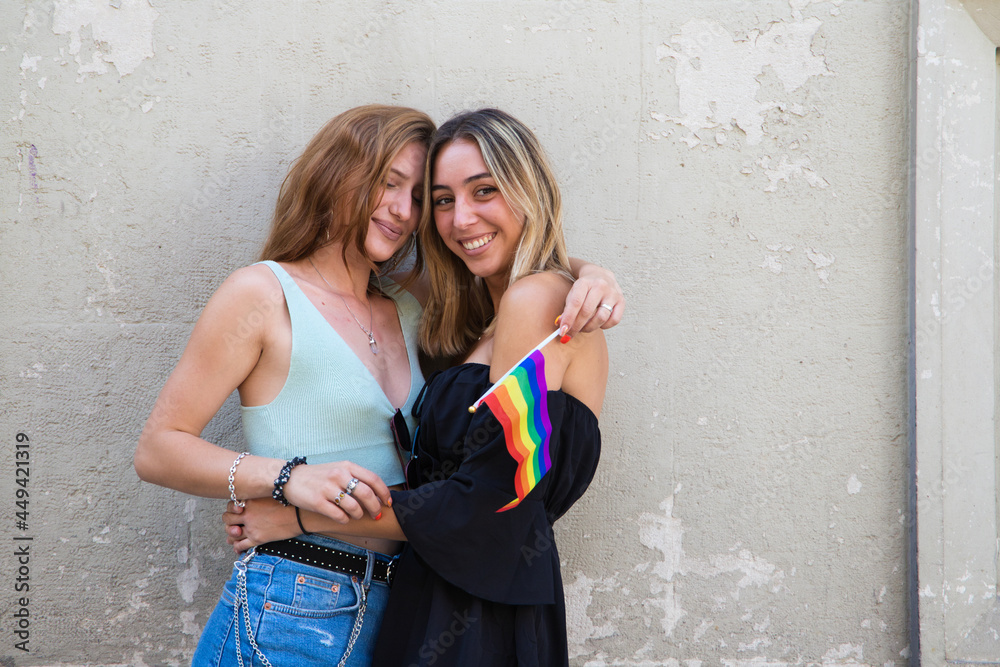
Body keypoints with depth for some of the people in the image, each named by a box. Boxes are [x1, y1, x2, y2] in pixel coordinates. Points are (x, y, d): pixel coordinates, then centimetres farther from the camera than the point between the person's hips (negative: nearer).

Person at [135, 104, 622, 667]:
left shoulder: (407, 310, 11)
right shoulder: (264, 295, -6)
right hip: (288, 617, -6)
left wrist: (587, 278, -2)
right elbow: (157, 450, -8)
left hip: (391, 615, 6)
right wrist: (287, 477, -23)